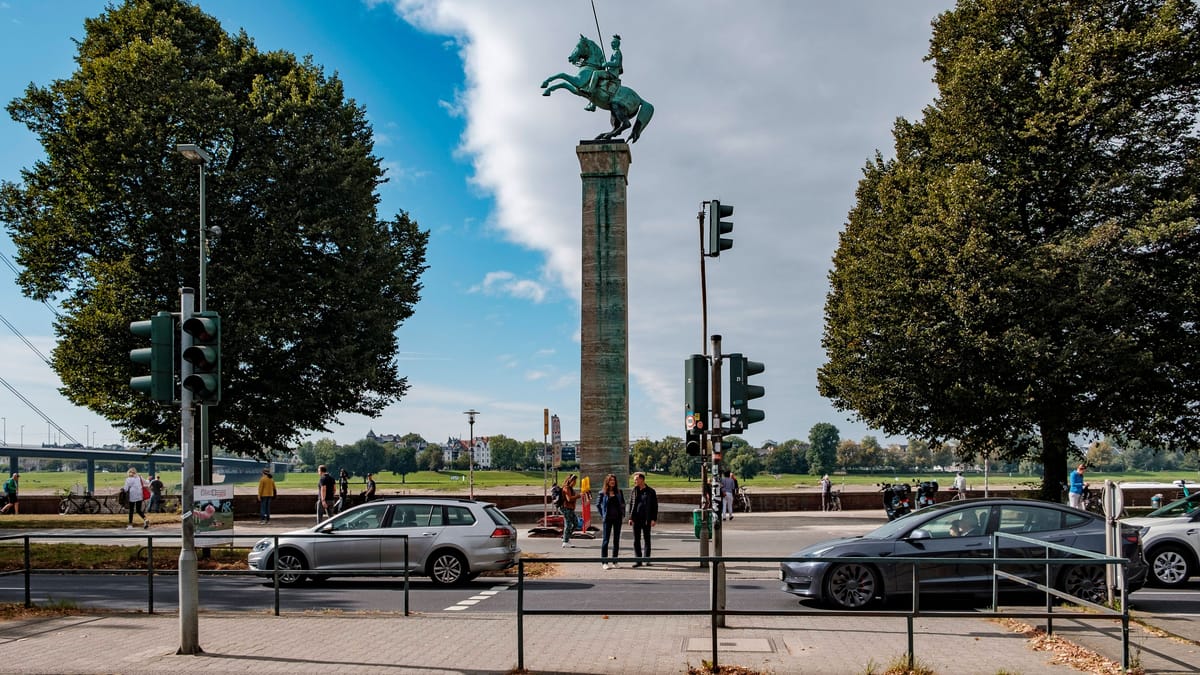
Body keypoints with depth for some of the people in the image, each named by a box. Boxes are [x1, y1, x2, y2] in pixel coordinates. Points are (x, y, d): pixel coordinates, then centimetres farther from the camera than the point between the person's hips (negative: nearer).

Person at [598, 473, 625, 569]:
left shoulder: (619, 492, 6)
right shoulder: (603, 493, -2)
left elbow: (623, 504, 12)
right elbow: (599, 505, 6)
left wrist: (623, 515, 5)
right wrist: (602, 516, 1)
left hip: (618, 518, 3)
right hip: (607, 519, -3)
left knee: (616, 539, 7)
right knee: (606, 539, -2)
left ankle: (614, 561, 14)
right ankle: (604, 562, 1)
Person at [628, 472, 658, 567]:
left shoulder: (650, 491, -2)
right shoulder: (634, 490, 7)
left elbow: (655, 506, -1)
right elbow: (631, 504, 10)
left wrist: (654, 519, -8)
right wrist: (630, 517, 2)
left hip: (646, 519, -3)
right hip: (636, 519, 3)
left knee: (646, 539, 4)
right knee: (636, 540, 2)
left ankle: (647, 560, 12)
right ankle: (638, 560, 7)